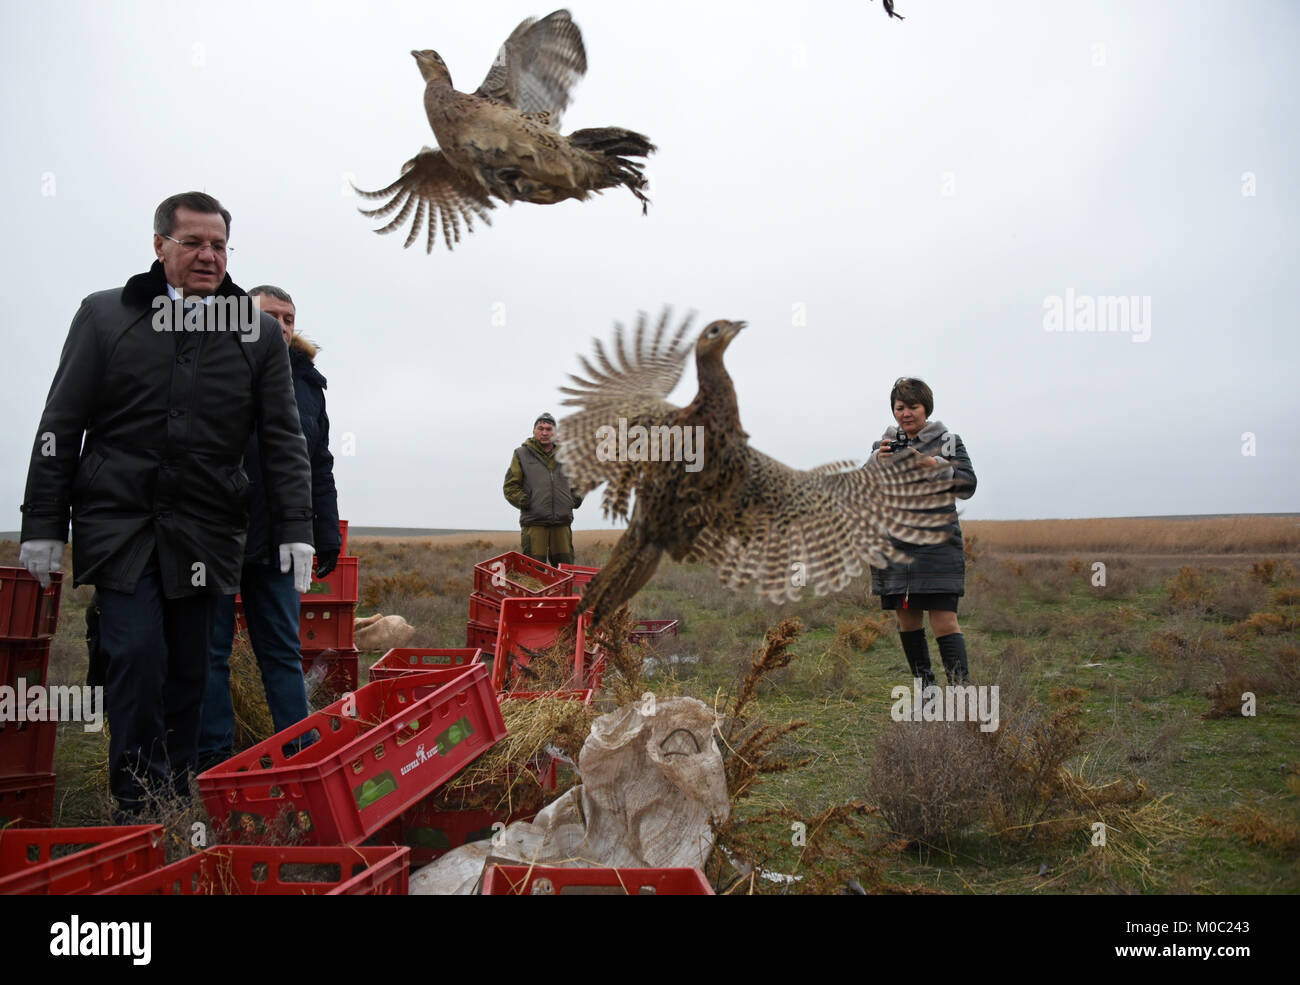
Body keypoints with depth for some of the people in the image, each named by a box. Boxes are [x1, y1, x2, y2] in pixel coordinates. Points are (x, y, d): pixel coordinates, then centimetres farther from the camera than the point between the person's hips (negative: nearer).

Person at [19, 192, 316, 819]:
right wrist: (42, 524, 1)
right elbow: (60, 427, 5)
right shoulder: (105, 315, 5)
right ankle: (136, 806, 1)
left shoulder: (259, 333, 7)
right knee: (136, 655, -12)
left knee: (189, 672, 7)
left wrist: (295, 528, -2)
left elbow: (283, 440, 7)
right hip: (118, 523, -1)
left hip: (205, 532, 2)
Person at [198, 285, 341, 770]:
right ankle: (214, 758, 10)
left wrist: (327, 535, 12)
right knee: (211, 650, 3)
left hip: (275, 543, 5)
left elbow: (320, 469, 18)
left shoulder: (307, 383, 14)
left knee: (283, 651, 8)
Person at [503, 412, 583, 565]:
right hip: (534, 523, -3)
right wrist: (523, 500, -11)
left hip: (562, 523, 3)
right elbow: (510, 486, 5)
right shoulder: (522, 454, 7)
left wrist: (576, 498, 10)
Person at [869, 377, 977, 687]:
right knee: (908, 620, 9)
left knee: (944, 620, -12)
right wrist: (878, 462, -14)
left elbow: (967, 485, -5)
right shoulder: (886, 443, 12)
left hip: (937, 544, -4)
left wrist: (934, 466, -18)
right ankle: (926, 688, 22)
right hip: (894, 544, 4)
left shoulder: (947, 441, 4)